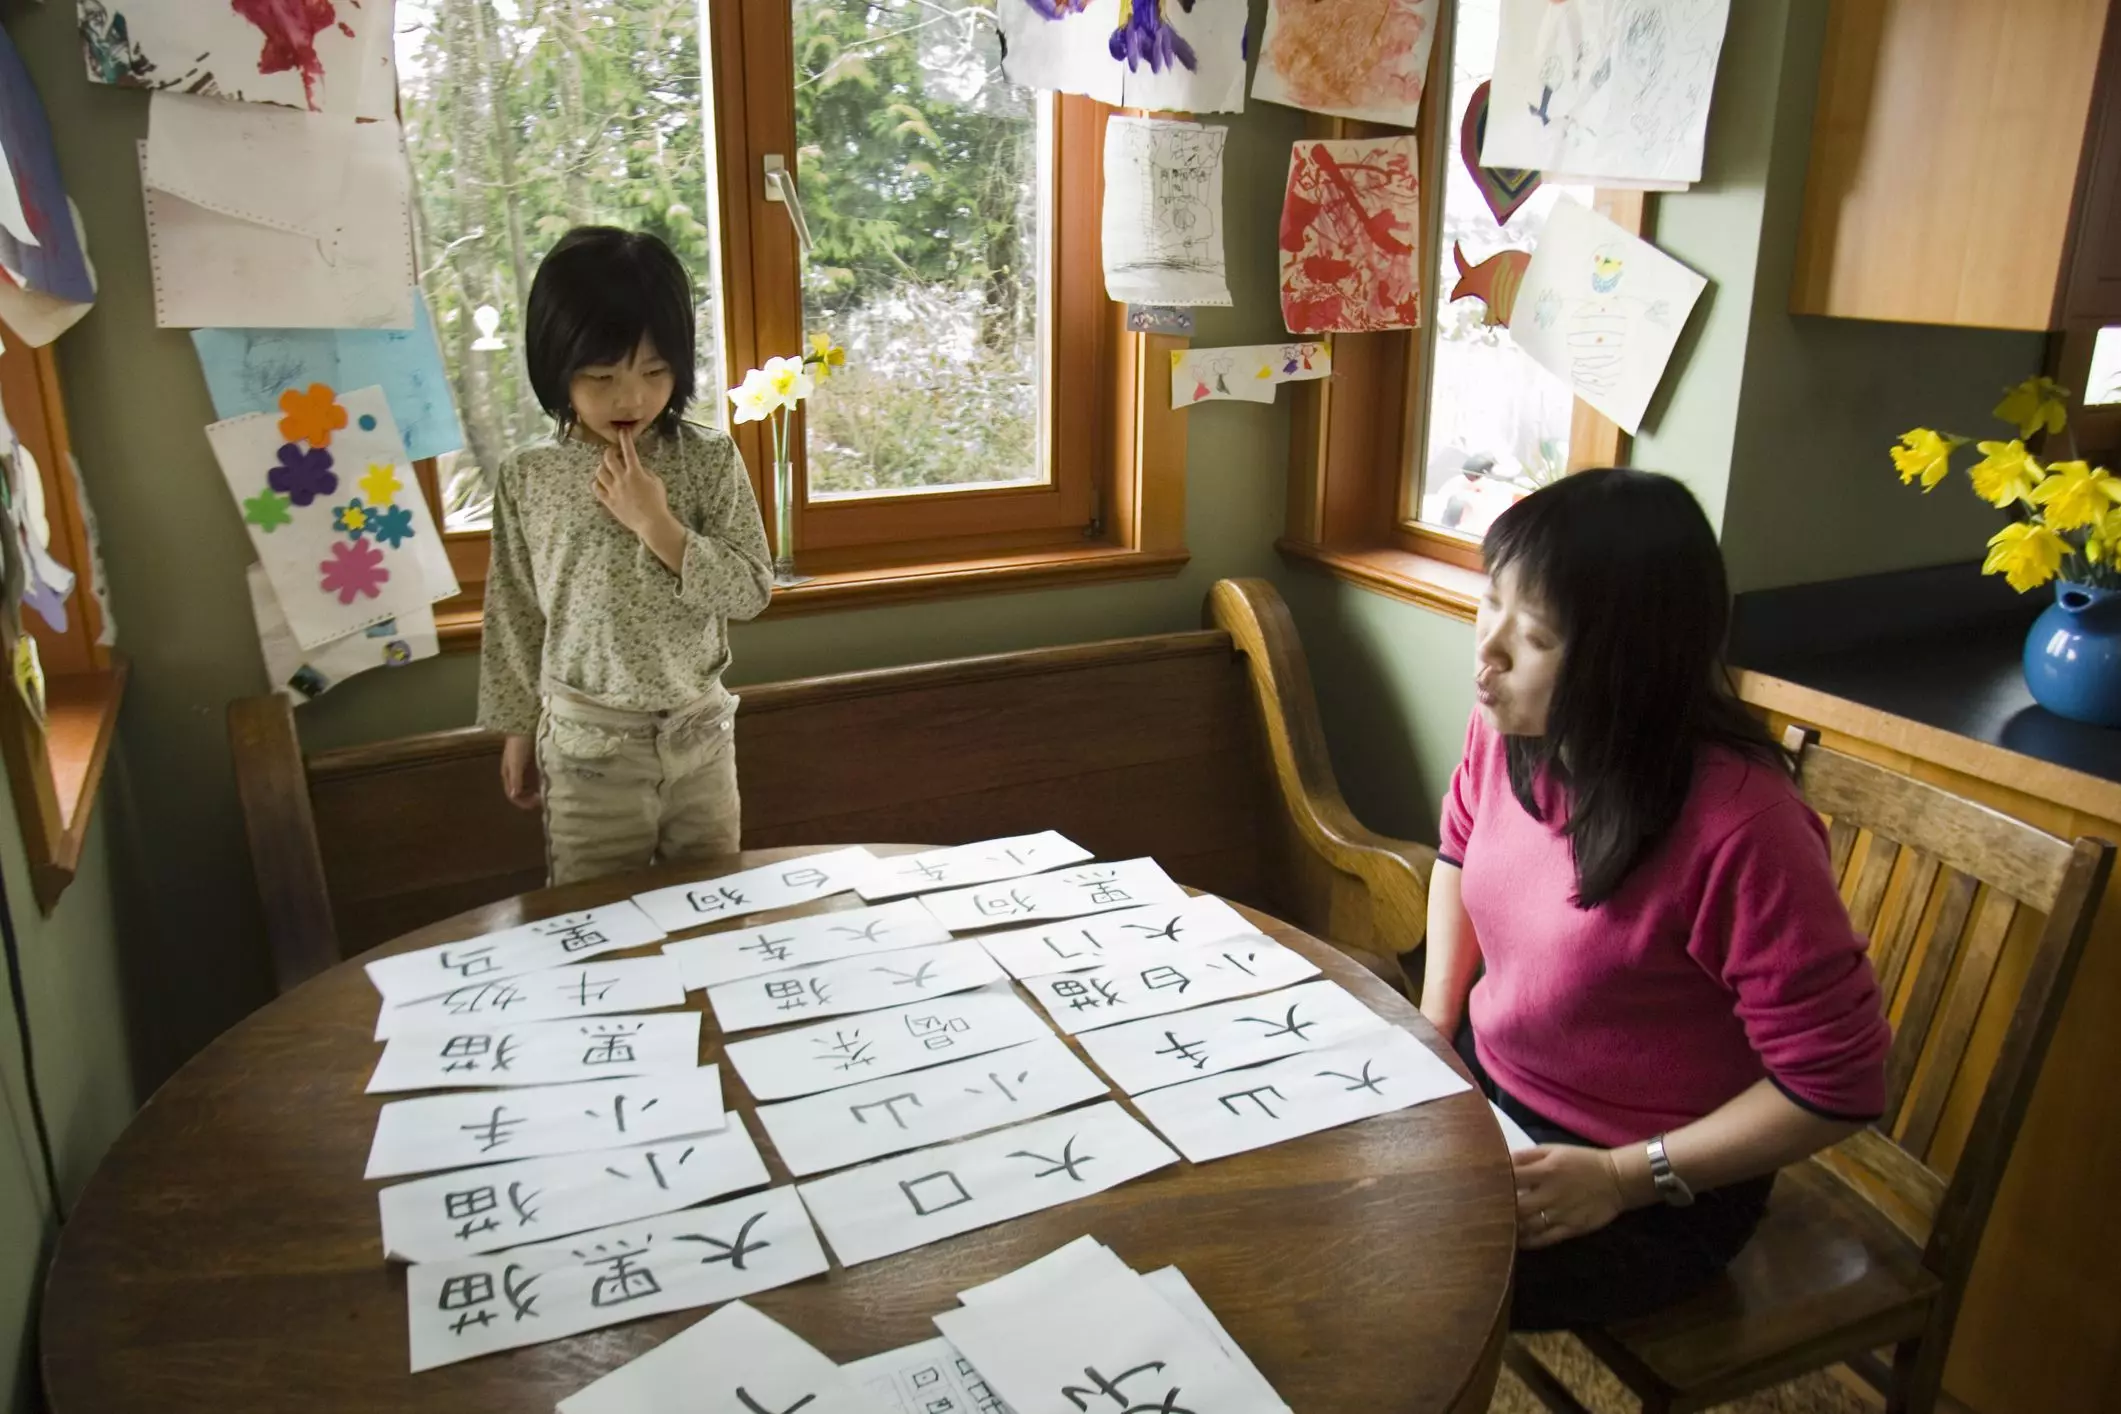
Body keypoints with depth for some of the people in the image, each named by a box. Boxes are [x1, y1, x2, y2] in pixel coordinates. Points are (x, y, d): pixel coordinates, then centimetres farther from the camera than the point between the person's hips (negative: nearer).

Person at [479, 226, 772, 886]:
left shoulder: (709, 460, -7)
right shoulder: (527, 478, -6)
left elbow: (751, 589, -10)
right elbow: (514, 614, 3)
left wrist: (657, 525, -21)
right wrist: (518, 728, 8)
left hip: (699, 731, 1)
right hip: (589, 744, -1)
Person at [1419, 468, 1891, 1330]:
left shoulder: (1738, 823, -32)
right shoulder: (1506, 727, -12)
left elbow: (1838, 1084, -22)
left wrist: (1623, 1178, -20)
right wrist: (1433, 1027, 2)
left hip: (1654, 1185, -6)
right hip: (1484, 1080, 7)